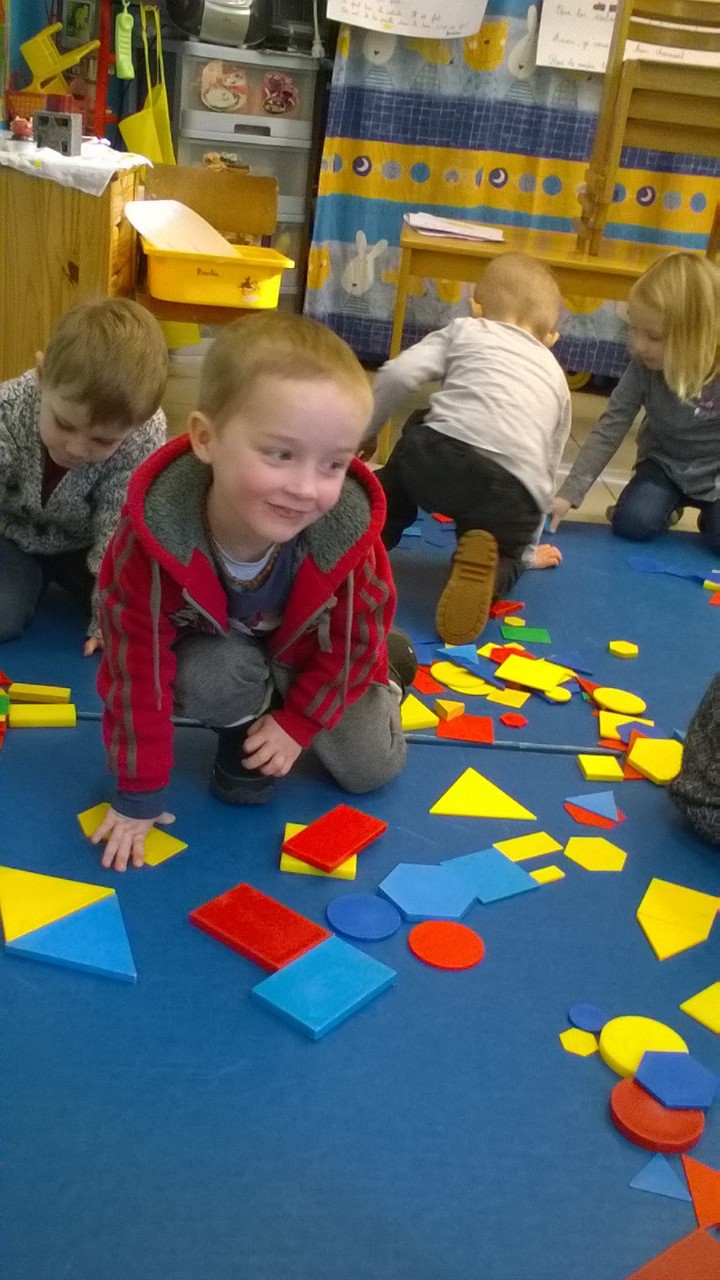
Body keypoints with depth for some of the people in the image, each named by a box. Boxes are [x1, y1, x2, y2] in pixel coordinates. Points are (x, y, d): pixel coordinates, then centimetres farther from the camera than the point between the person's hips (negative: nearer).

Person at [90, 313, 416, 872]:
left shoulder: (349, 532, -37)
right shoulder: (152, 537, -41)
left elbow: (354, 639, -15)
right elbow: (137, 669, -27)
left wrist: (297, 724, -10)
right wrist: (140, 794, -19)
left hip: (311, 649, 1)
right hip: (215, 645, -1)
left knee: (370, 769, 4)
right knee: (210, 679, -34)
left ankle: (387, 665, 32)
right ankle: (245, 737, 1)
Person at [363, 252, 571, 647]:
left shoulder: (465, 330, 25)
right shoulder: (556, 378, 35)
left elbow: (397, 374, 7)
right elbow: (546, 473, 38)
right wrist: (527, 548, 49)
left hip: (441, 454, 0)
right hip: (514, 495, 1)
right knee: (504, 556, 29)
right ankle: (486, 564, -7)